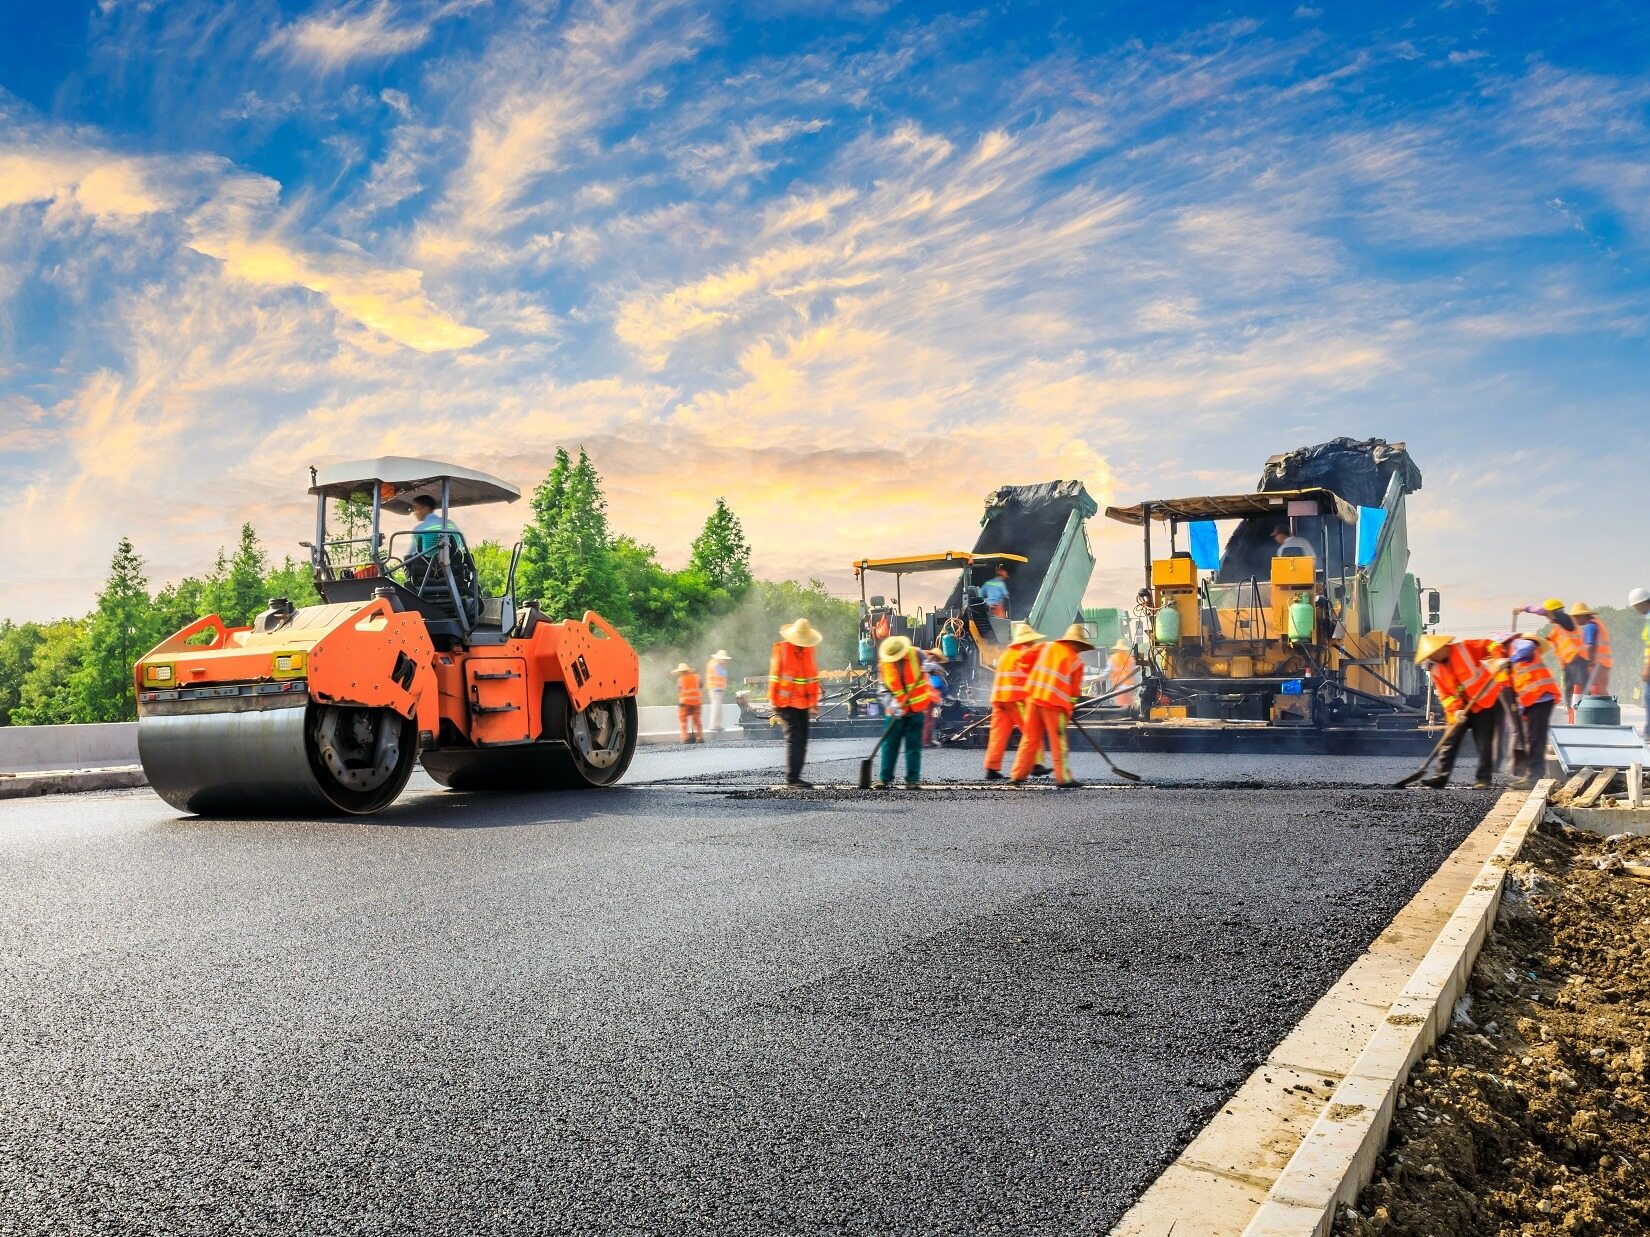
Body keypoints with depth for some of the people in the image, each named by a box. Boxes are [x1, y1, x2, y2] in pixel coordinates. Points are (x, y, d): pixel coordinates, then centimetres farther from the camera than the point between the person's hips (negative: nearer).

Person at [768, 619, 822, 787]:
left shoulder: (809, 650, 9)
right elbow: (774, 676, -6)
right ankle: (792, 778, -12)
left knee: (802, 740, 6)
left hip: (803, 703, 6)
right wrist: (774, 702, -8)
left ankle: (795, 777, 13)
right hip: (787, 702, -6)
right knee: (794, 738, -12)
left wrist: (814, 702, 13)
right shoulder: (781, 648, -7)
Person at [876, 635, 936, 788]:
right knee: (890, 745, 2)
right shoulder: (883, 664, -6)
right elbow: (884, 690, -3)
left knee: (914, 745, 4)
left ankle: (913, 778, 9)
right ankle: (885, 778, 9)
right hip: (897, 712, 1)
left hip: (917, 708, 0)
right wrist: (893, 705, -17)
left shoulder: (916, 654, -9)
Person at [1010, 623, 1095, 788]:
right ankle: (1063, 778, 5)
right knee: (1059, 742, 3)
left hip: (1034, 696, 4)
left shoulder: (1047, 647, 10)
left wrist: (1033, 678, 27)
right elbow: (1075, 690, 4)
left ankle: (1018, 774, 14)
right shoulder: (1076, 661, 0)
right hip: (1055, 702, -4)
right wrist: (1070, 707, 19)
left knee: (1030, 738, 12)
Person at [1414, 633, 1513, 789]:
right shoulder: (1436, 670, 1)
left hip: (1485, 702, -4)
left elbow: (1489, 645, -10)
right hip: (1462, 710, 4)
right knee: (1450, 742, -2)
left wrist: (1499, 658, -28)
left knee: (1484, 744, 0)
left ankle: (1483, 779, 7)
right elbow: (1445, 694, -3)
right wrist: (1455, 710, -18)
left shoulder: (1464, 648, -11)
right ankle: (1441, 777, -2)